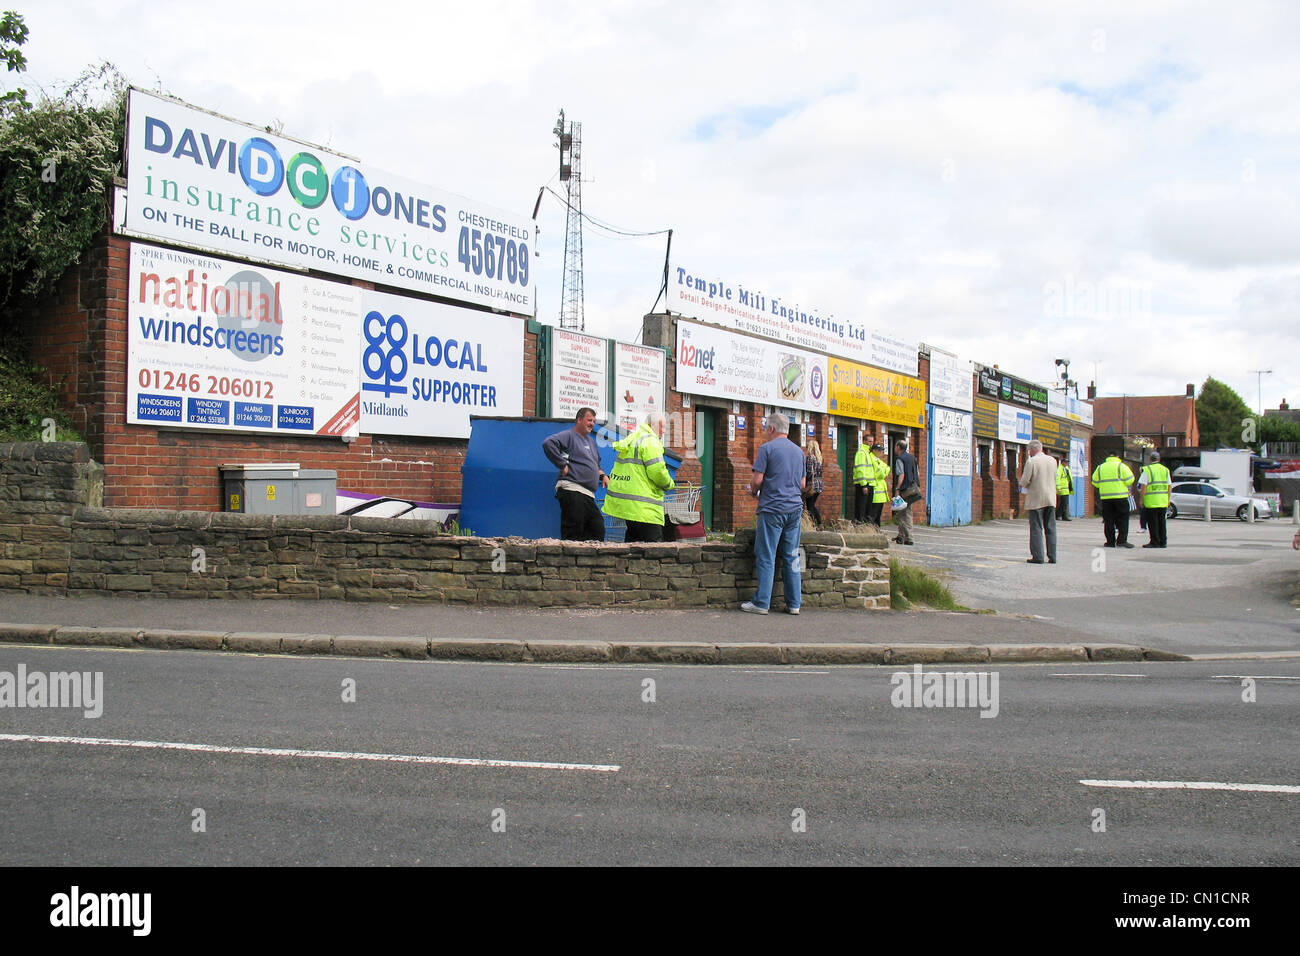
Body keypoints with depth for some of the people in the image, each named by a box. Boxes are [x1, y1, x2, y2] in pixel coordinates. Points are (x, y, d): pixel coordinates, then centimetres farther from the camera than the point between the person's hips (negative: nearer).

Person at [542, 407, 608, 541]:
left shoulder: (591, 441, 26)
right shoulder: (569, 435, -2)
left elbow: (597, 464, 38)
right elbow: (548, 443, -20)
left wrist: (602, 475, 17)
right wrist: (562, 465, -17)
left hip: (589, 495, 9)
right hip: (572, 491, -9)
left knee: (598, 532, 4)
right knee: (573, 534, -10)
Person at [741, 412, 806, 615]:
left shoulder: (767, 448, -5)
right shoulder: (798, 451, 14)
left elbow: (758, 480, -10)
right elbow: (803, 484, 17)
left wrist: (753, 491, 9)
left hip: (772, 509, -6)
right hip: (795, 509, 6)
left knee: (766, 558, -2)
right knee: (792, 557, 9)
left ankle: (761, 602, -1)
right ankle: (794, 603, 10)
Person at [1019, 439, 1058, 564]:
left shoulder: (1031, 461, -10)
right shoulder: (1053, 460, 7)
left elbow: (1025, 481, -12)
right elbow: (1055, 478, 16)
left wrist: (1022, 484, 10)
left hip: (1036, 500, -5)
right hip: (1051, 498, 5)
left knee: (1036, 528, -1)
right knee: (1051, 528, 8)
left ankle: (1037, 556, -3)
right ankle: (1052, 557, 8)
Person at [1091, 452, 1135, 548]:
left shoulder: (1100, 467, 10)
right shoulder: (1121, 466, -1)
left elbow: (1095, 482, 10)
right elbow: (1129, 480, -7)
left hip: (1105, 497, 3)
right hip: (1120, 497, -3)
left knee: (1108, 520, 7)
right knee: (1123, 519, 3)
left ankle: (1110, 541, 6)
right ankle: (1122, 540, -6)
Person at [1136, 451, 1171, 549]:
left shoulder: (1147, 470, -5)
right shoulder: (1165, 470, 10)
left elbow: (1143, 486, -10)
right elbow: (1169, 486, 12)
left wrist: (1141, 499, -4)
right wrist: (1168, 500, 18)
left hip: (1151, 501, -5)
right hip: (1163, 501, 5)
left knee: (1153, 522, 0)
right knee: (1162, 521, 11)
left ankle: (1155, 542, -1)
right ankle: (1163, 542, 13)